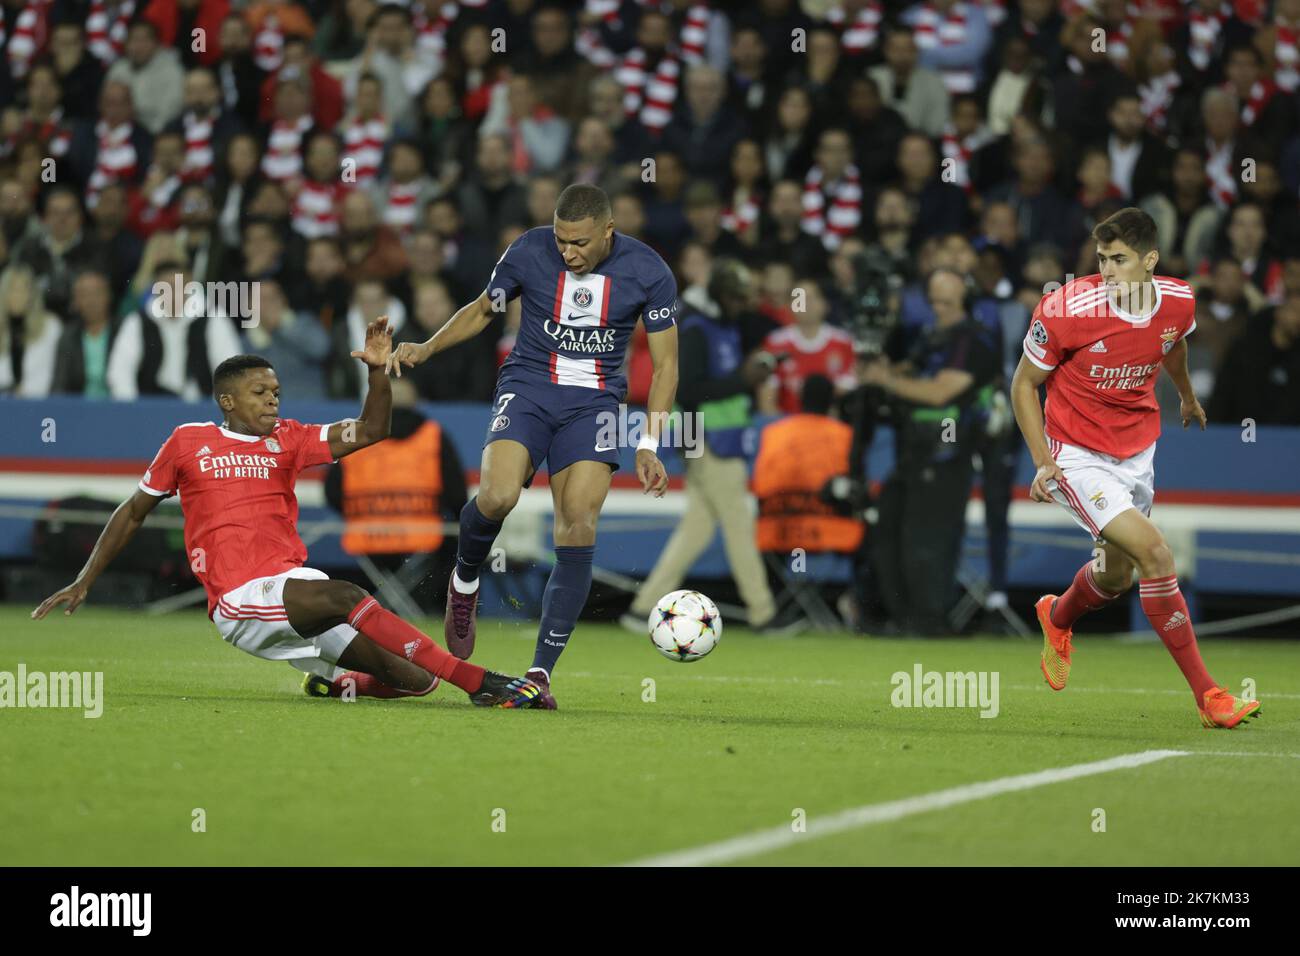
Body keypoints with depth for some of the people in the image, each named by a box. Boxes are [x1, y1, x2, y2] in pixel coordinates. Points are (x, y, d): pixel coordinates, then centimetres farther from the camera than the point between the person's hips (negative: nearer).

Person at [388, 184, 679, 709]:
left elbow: (665, 365, 1)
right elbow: (482, 310, 12)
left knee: (578, 525, -16)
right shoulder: (528, 252, -7)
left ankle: (540, 672, -10)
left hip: (594, 402, 0)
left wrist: (649, 446, -7)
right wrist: (425, 348, -2)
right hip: (528, 387, 0)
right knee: (497, 496, -28)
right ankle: (464, 582, 6)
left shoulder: (648, 272, -8)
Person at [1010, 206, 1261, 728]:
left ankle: (1057, 617, 56)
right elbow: (1024, 384, -9)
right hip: (1077, 454, -6)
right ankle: (1206, 695, -14)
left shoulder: (1178, 302, -10)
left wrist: (1187, 396, 35)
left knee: (1117, 575, 19)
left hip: (1137, 450, 6)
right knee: (1155, 553, -21)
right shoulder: (1066, 310, -23)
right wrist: (1043, 462, -17)